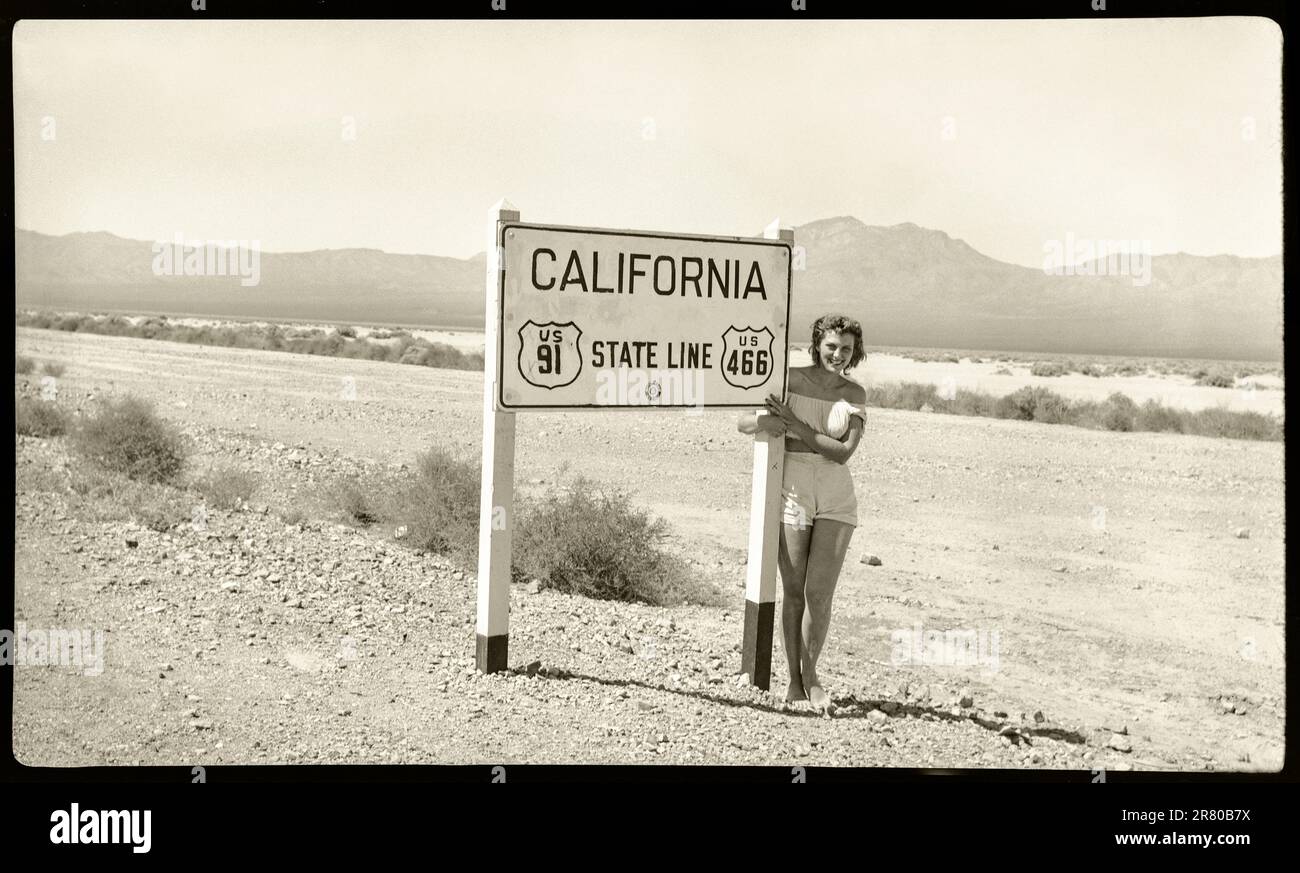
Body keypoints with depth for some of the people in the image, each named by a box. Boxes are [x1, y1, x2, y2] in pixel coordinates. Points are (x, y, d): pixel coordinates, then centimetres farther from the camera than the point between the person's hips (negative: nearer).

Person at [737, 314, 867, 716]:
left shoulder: (855, 394, 4)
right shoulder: (790, 379, 0)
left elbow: (844, 452, -7)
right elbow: (742, 423, 0)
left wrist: (797, 425, -15)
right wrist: (763, 422, -22)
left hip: (835, 498, 1)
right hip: (792, 493, -1)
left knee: (820, 593, -5)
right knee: (793, 592, 3)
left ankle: (810, 673, 16)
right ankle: (795, 680, 15)